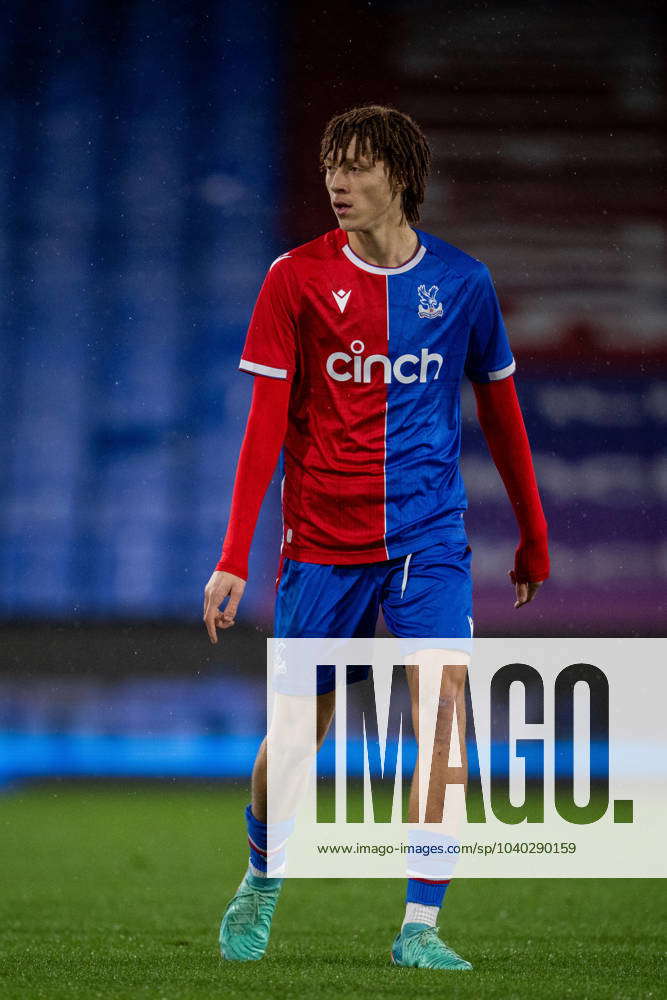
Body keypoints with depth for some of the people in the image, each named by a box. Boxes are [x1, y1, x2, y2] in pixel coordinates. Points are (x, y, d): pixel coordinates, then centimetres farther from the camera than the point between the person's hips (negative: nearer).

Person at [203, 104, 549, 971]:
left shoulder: (462, 281, 3)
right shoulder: (297, 277, -2)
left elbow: (500, 412, 15)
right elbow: (267, 422, -4)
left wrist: (533, 538, 20)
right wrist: (235, 558, -10)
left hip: (430, 537, 1)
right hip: (322, 541, -1)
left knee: (445, 699, -17)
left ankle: (420, 928, -12)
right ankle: (261, 882, 35)